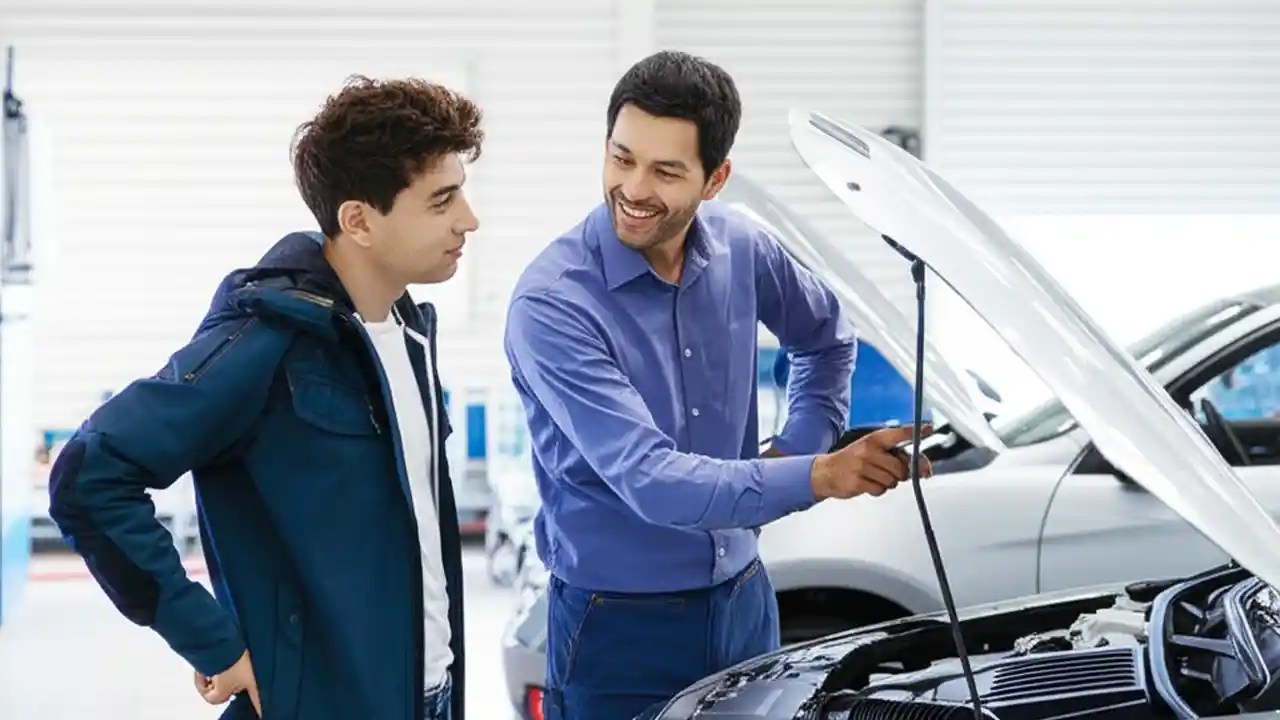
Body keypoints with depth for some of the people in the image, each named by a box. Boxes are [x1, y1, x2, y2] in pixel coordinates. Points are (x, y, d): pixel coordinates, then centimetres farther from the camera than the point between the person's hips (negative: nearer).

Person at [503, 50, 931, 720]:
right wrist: (815, 478, -36)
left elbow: (827, 338, 19)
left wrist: (801, 445, 3)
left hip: (744, 604, 5)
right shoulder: (552, 304, -21)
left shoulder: (740, 250, -2)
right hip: (619, 626, -5)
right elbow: (648, 480, -29)